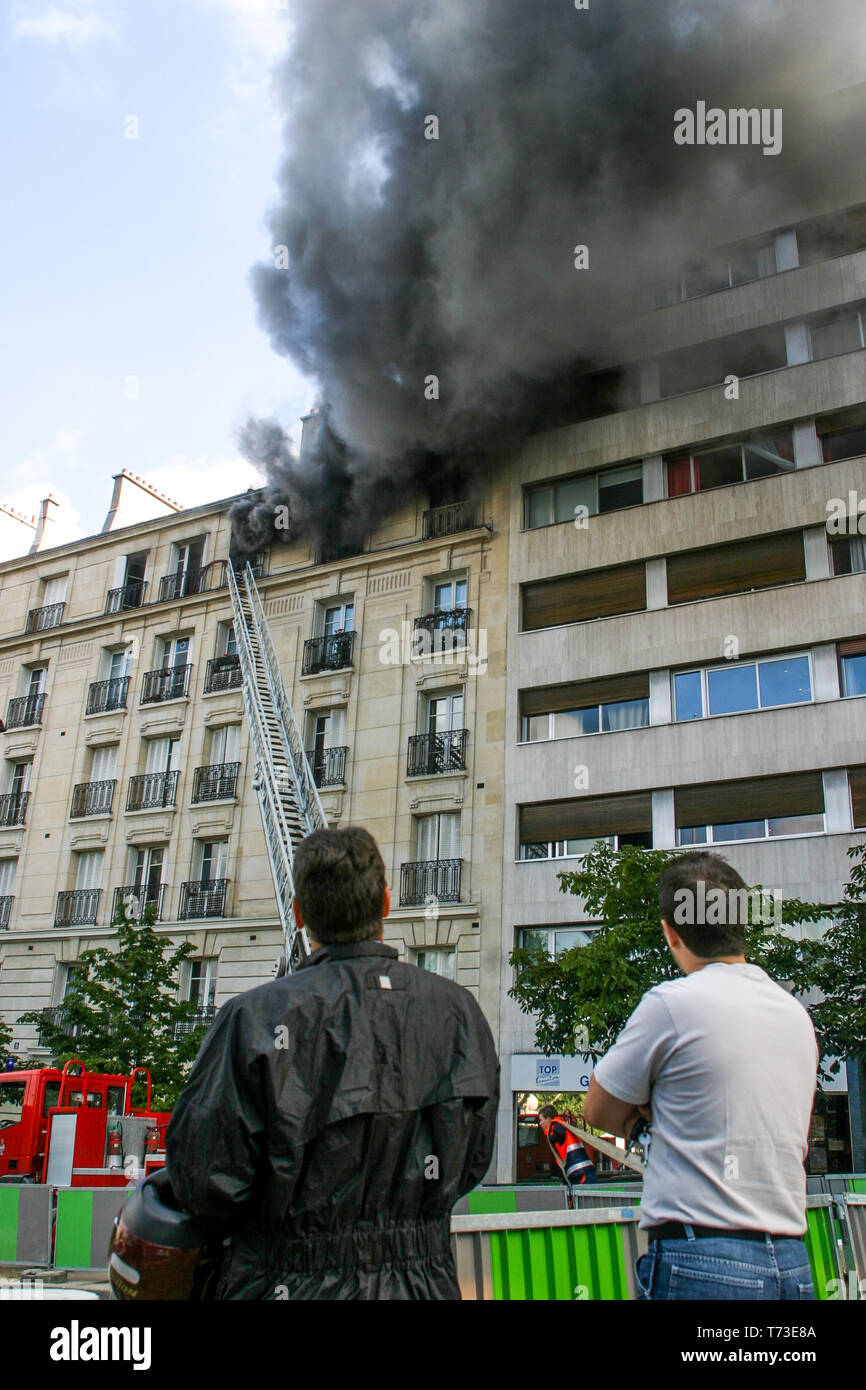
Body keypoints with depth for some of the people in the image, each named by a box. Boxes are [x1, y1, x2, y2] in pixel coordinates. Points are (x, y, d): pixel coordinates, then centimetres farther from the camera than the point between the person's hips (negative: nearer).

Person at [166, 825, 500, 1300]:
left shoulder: (257, 1017, -20)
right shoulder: (459, 1010, -7)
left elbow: (206, 1185, -16)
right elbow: (471, 1163, 2)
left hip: (292, 1283, -3)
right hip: (425, 1282, 4)